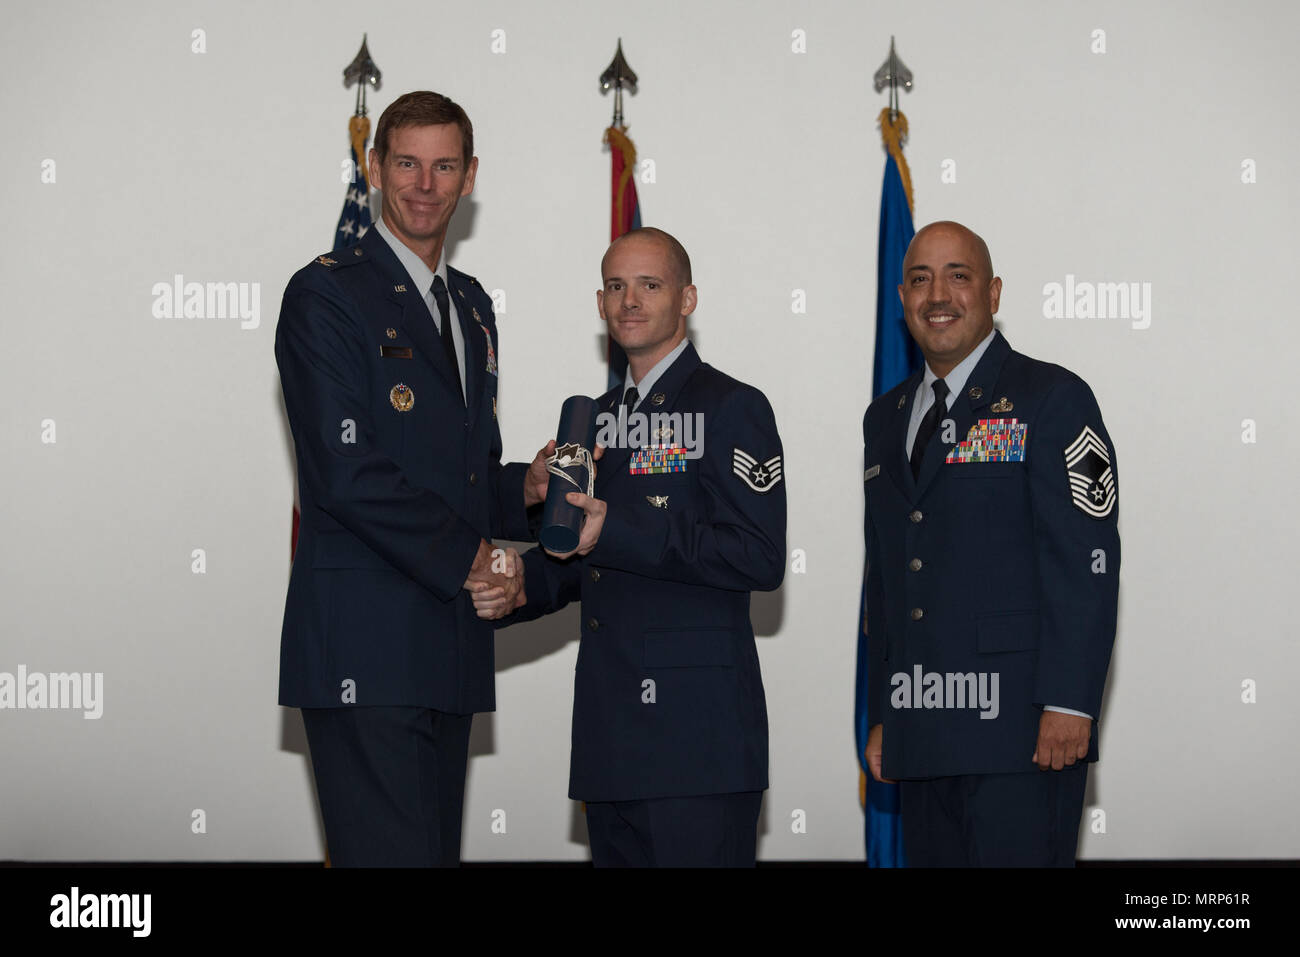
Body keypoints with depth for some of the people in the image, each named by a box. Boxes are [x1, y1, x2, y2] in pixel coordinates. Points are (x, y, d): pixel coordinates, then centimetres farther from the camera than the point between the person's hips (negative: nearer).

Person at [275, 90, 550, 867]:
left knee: (439, 851, 8)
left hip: (451, 651, 8)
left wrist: (526, 488, 4)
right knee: (390, 855, -12)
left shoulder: (473, 305, 20)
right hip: (364, 650, -8)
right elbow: (346, 474, -14)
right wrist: (467, 557, -10)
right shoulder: (326, 293, -5)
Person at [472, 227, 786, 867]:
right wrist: (523, 587, 6)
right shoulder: (598, 417, 21)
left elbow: (760, 560, -15)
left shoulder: (731, 408, -4)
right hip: (612, 735, 7)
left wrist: (617, 532, -18)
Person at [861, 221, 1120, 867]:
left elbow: (1085, 563, -9)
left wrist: (1068, 703, -17)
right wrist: (883, 716, 17)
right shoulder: (886, 418, 19)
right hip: (921, 736, 6)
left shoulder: (1053, 400, -2)